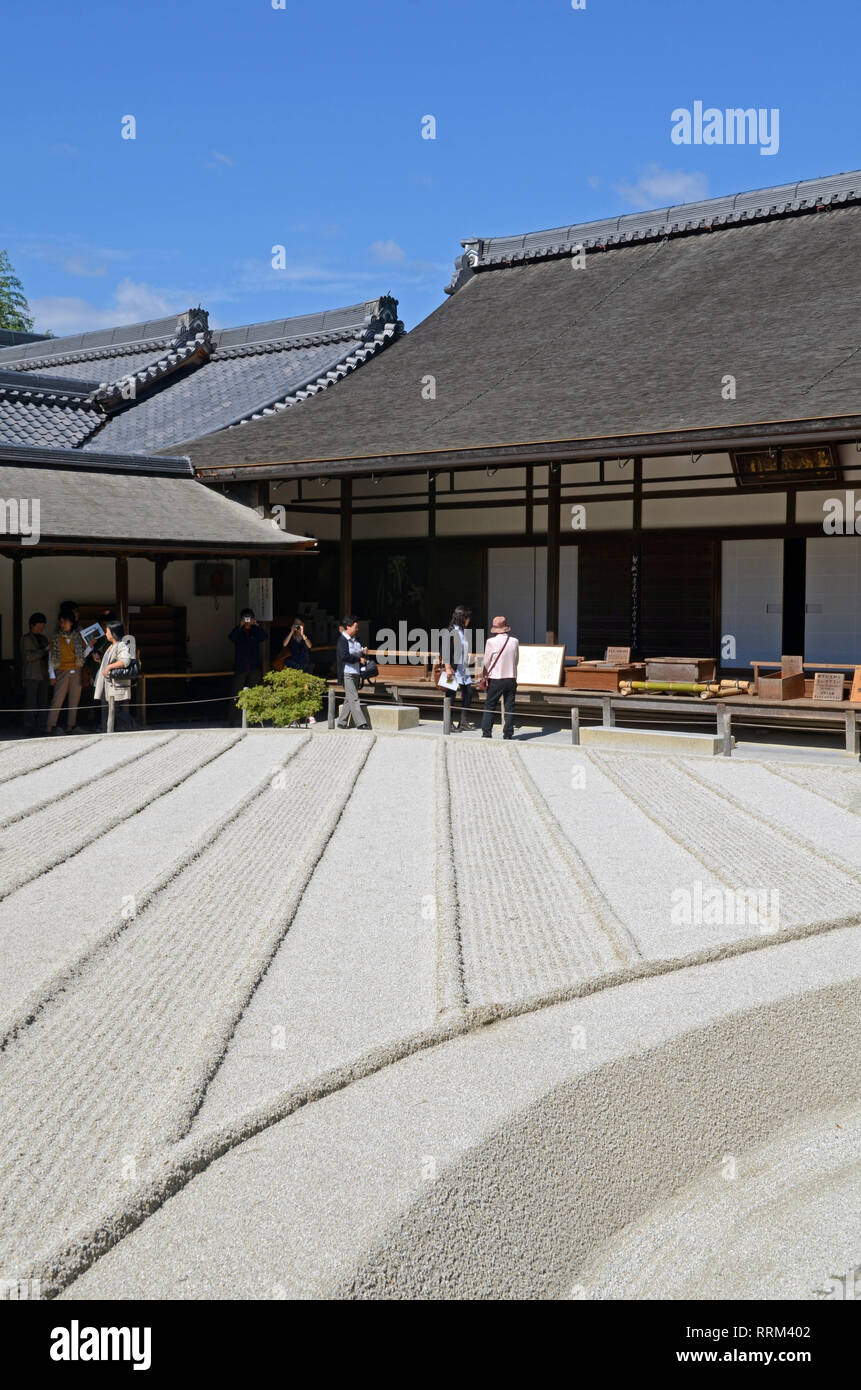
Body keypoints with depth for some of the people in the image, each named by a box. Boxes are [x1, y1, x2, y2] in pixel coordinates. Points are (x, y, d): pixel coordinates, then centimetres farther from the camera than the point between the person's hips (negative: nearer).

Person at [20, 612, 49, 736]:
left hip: (43, 675, 6)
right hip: (31, 676, -6)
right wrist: (45, 650, -14)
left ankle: (40, 728, 8)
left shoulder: (43, 638, 18)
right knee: (31, 704, -7)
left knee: (43, 703, 3)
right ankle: (30, 729, -6)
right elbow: (28, 656, -12)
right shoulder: (26, 639, -1)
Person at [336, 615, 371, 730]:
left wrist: (364, 652, 5)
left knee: (349, 699, 10)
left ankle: (342, 722, 16)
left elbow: (360, 654, 28)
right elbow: (345, 656, -21)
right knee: (354, 699, -11)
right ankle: (360, 723, -14)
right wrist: (359, 659, -13)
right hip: (346, 673, -8)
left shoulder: (356, 640, 15)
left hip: (356, 672, 8)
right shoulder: (342, 640, -9)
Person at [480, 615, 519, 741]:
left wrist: (484, 674, 11)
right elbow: (516, 661, 8)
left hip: (496, 679, -3)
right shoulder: (515, 641, 0)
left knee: (489, 706, 4)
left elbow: (486, 662, -3)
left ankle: (486, 733, 1)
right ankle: (508, 734, 7)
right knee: (509, 707, 7)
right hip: (511, 678, 3)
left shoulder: (491, 641, -10)